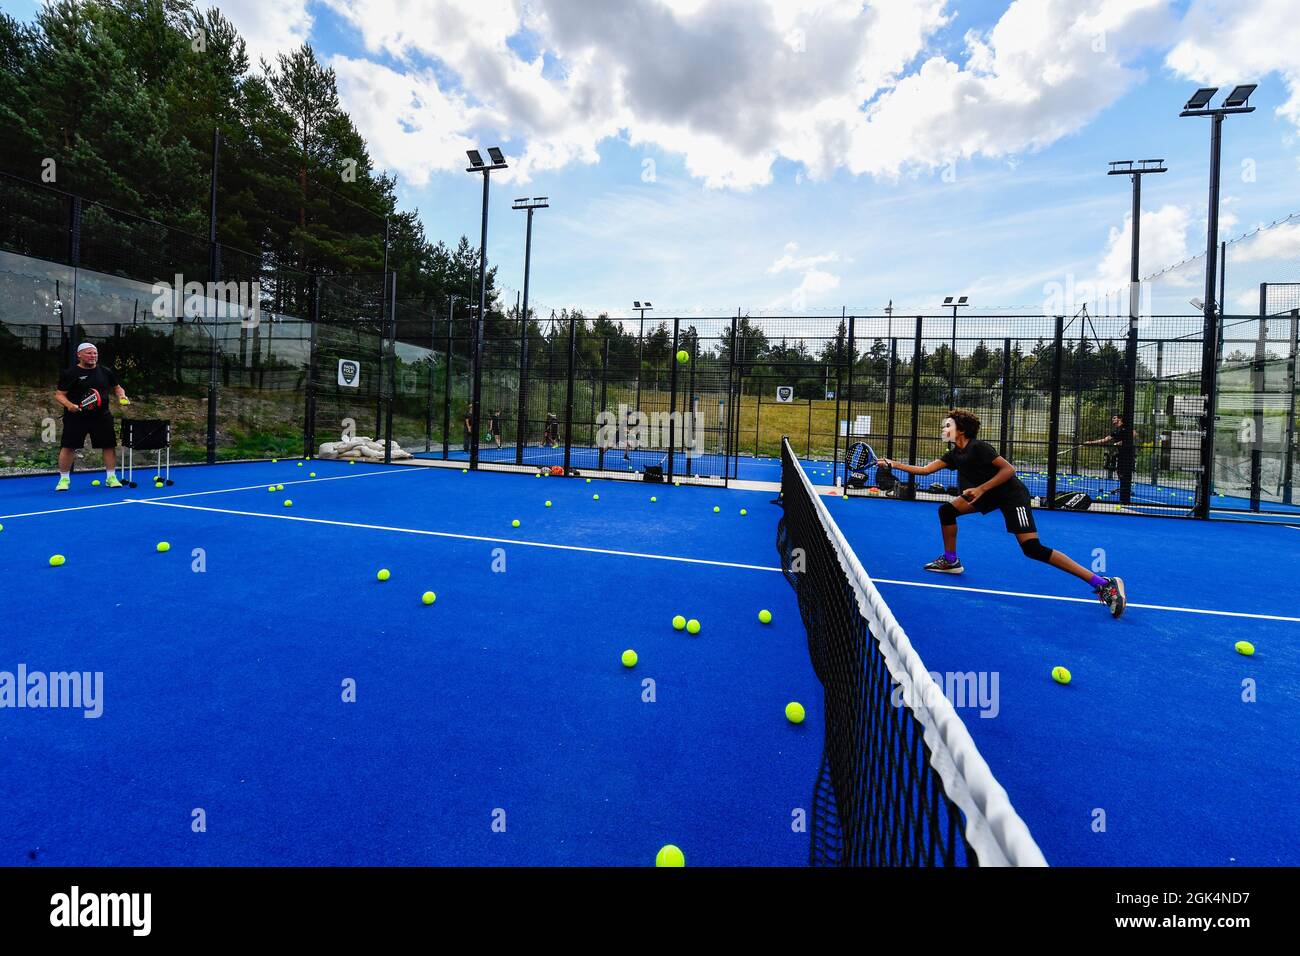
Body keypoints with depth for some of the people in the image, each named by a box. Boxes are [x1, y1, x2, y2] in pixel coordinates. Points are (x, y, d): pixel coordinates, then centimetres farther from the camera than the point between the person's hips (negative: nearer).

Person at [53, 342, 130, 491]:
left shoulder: (106, 371, 10)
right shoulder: (69, 373, -2)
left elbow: (116, 388, 20)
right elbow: (59, 394, -2)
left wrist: (121, 396, -1)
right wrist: (68, 405, -21)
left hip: (102, 417, 3)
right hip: (76, 417, -3)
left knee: (109, 445, 1)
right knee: (68, 447, -1)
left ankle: (111, 477, 12)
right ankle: (64, 479, 11)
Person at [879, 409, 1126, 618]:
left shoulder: (978, 447, -20)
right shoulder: (954, 454, 5)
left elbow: (1009, 469, -23)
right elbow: (925, 469, 4)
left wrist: (980, 489, -30)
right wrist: (893, 464, 0)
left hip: (1012, 495, -9)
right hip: (988, 494, 9)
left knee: (1033, 549, -19)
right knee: (946, 510, 0)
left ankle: (1104, 584, -15)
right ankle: (950, 561, 15)